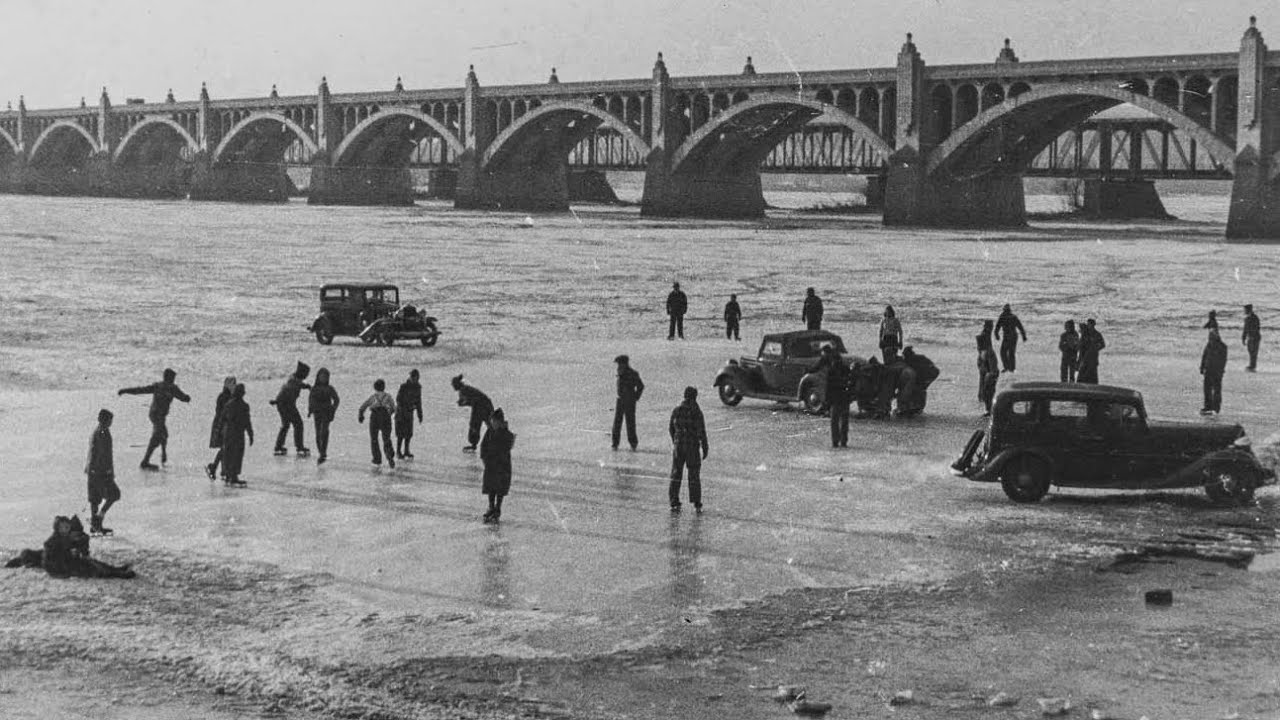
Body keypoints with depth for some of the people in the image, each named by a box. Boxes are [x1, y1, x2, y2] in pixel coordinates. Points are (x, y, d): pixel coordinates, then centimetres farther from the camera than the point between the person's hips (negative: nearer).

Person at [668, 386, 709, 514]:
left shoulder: (676, 410, -1)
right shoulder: (697, 412, -12)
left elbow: (671, 428, 9)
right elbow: (702, 432, -11)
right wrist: (705, 449, -3)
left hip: (678, 446, 3)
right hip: (693, 447, -3)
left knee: (676, 475, 10)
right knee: (694, 476, 7)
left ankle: (674, 503, 6)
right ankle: (696, 505, 7)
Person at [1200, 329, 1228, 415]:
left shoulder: (1222, 346, -10)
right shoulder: (1208, 345, 5)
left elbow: (1224, 359, -13)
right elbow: (1204, 356, 12)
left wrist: (1221, 370, -19)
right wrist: (1202, 368, 9)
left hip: (1217, 371, -5)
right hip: (1208, 370, 5)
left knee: (1217, 389, 0)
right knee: (1207, 388, 5)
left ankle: (1216, 408, 6)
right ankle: (1208, 407, 11)